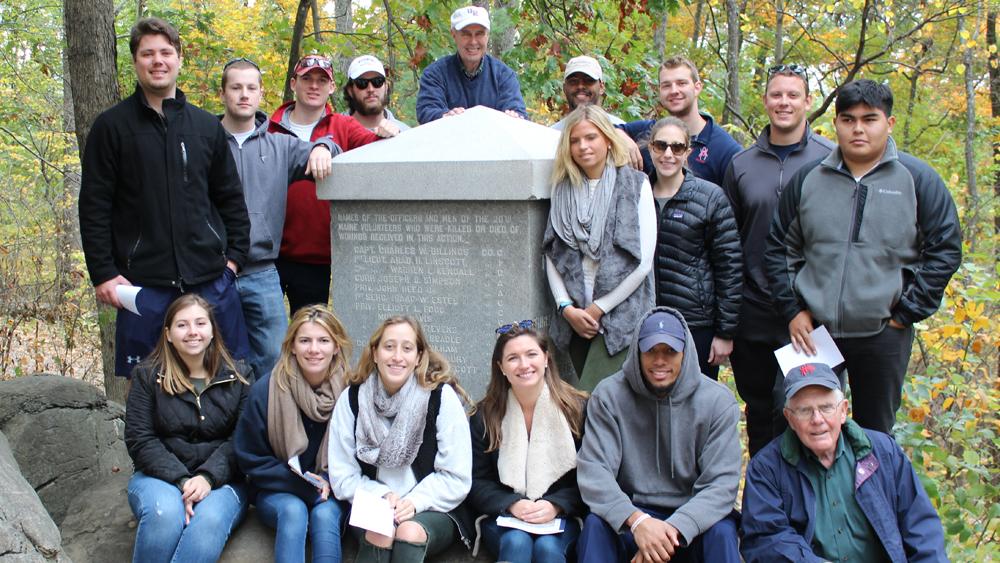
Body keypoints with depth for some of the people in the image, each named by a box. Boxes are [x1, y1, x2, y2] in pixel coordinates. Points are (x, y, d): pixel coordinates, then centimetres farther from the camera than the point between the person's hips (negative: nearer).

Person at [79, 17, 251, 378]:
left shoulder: (207, 126, 11)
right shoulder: (112, 126, 2)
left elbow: (231, 198, 14)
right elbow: (93, 208, 0)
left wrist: (234, 256, 4)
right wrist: (103, 273, -7)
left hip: (211, 280, 3)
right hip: (143, 283, -2)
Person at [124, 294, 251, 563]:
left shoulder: (238, 376, 5)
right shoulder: (148, 376, 5)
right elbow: (140, 440, -3)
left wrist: (207, 477, -20)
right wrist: (181, 481, -18)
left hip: (221, 479, 0)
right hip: (160, 476, 0)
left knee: (210, 519, -35)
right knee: (165, 513, -35)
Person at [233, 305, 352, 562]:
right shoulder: (265, 391, -11)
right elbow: (250, 459, -2)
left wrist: (331, 484, -14)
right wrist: (301, 482, -13)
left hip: (332, 494, 1)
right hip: (278, 493, 0)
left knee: (325, 514, -31)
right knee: (293, 511, -32)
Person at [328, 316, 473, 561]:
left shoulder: (442, 396, -8)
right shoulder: (352, 399, -2)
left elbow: (457, 479, -6)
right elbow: (343, 477, 0)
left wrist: (415, 502, -19)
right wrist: (382, 495, -17)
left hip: (432, 511, -1)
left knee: (410, 532, -34)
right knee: (379, 535, -32)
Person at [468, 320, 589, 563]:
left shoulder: (577, 408, -1)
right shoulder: (485, 416, 1)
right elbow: (477, 483, 2)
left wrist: (556, 506, -17)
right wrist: (511, 505, -16)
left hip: (560, 515, 0)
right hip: (503, 516, 1)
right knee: (516, 543, -32)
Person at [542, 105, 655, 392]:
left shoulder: (635, 185, -1)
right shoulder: (563, 188, 10)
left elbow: (642, 261, -5)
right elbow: (552, 254, 8)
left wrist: (598, 309, -6)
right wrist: (567, 307, -4)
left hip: (621, 317, -4)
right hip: (575, 319, 4)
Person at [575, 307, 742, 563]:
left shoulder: (718, 401, -5)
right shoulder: (609, 396, -5)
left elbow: (721, 482, -12)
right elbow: (593, 471, -14)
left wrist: (674, 528, -29)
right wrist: (636, 520, -32)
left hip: (692, 517, 0)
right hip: (629, 514, 1)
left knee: (721, 532, -31)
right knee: (595, 525, -30)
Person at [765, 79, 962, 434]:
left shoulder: (918, 179, -2)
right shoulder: (807, 180, 4)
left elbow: (945, 250, -1)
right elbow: (779, 248, 8)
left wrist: (907, 312, -5)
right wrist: (792, 310, 0)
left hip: (884, 335, -1)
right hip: (812, 331, 2)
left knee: (875, 434, 12)